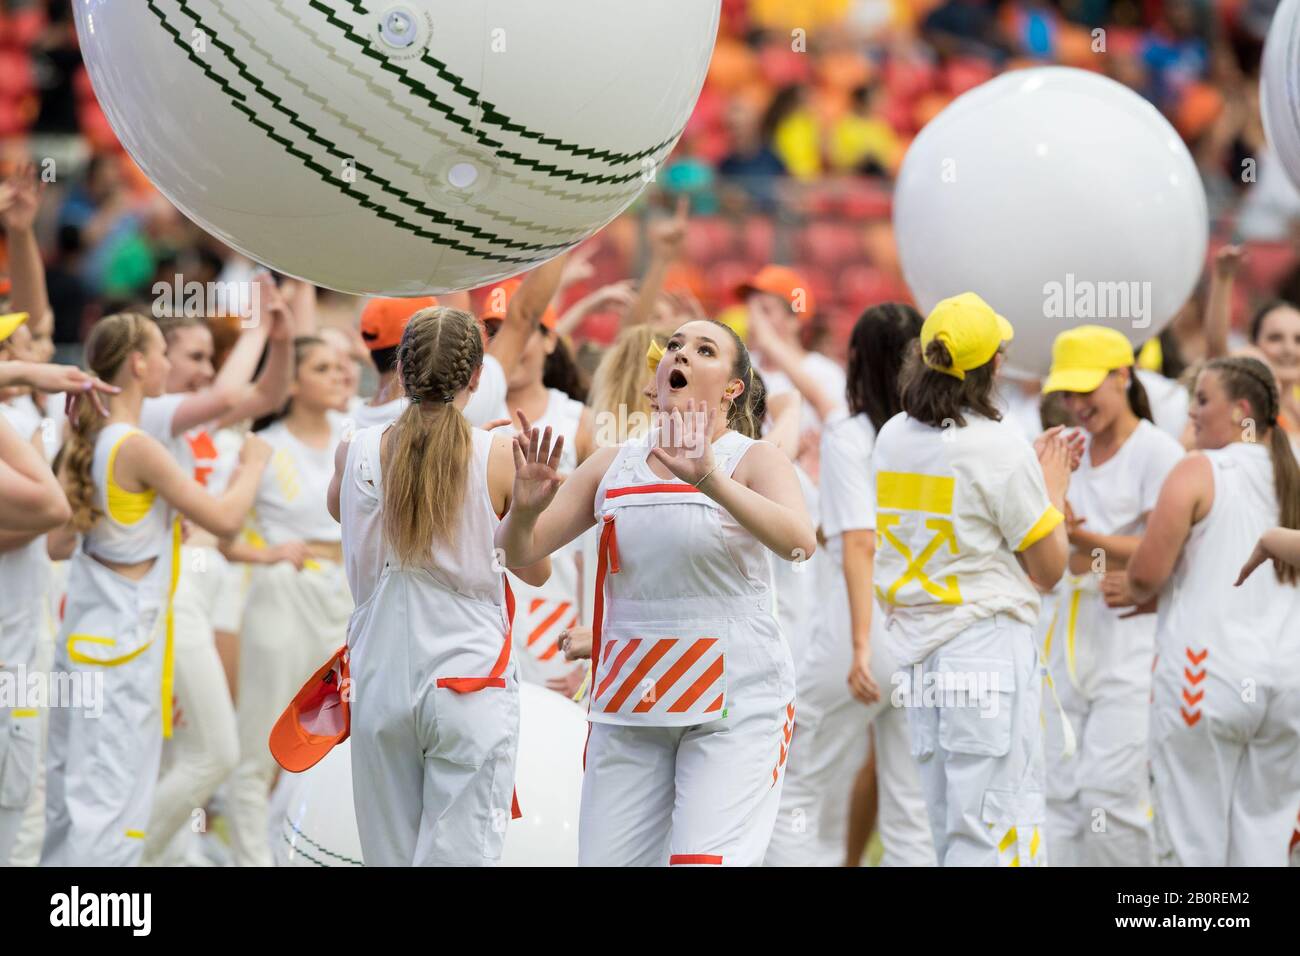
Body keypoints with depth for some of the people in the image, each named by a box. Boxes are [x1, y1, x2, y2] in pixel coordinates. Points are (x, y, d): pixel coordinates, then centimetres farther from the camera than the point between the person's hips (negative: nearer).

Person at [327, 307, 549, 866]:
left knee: (389, 858, 10)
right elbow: (537, 570, 4)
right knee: (457, 857, -5)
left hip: (379, 687, 3)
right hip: (470, 684, -3)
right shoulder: (499, 457, -7)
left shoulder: (356, 454, 0)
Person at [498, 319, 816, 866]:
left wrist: (711, 481, -39)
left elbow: (799, 542, -24)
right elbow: (518, 553, 10)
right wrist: (525, 508, -14)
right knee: (605, 862, 0)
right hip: (628, 702, 4)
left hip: (733, 703, -4)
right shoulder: (613, 466, 9)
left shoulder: (754, 460, -3)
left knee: (705, 861, -18)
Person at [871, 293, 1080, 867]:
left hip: (916, 648, 7)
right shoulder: (1000, 448, -12)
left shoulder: (892, 438, 8)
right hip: (989, 648, -7)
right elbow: (1048, 569, -5)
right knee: (996, 837, -7)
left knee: (952, 836, 12)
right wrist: (1054, 491, 10)